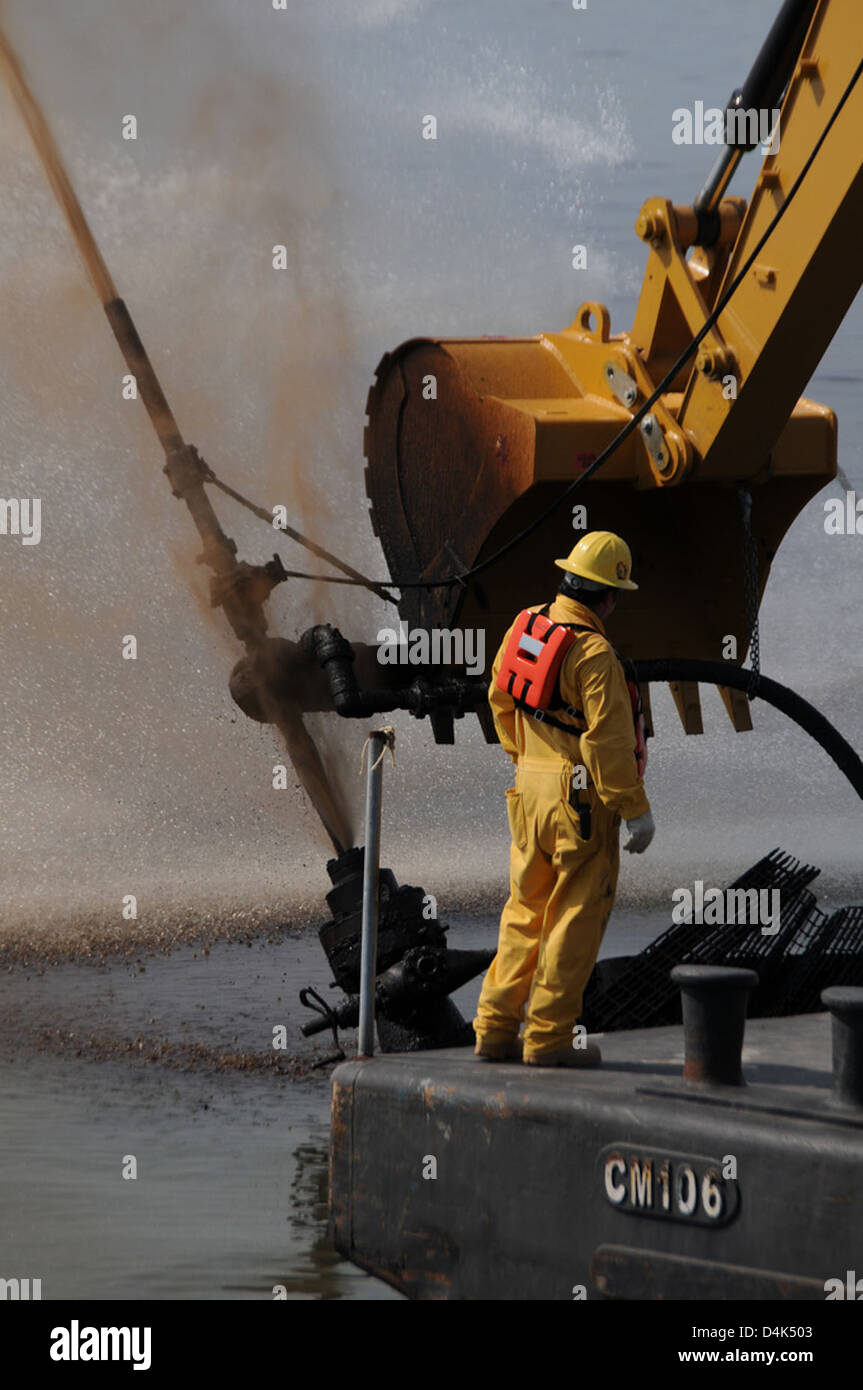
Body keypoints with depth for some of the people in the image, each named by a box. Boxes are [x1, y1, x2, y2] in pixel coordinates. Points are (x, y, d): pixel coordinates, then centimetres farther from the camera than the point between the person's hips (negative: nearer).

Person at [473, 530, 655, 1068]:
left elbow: (501, 699, 18)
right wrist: (637, 810, -14)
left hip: (531, 786, 8)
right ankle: (549, 1038, 2)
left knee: (526, 911, 16)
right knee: (576, 919, 1)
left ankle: (496, 1029, 16)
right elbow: (608, 742, -21)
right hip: (582, 797, -8)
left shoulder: (525, 627, 4)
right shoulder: (593, 654, -20)